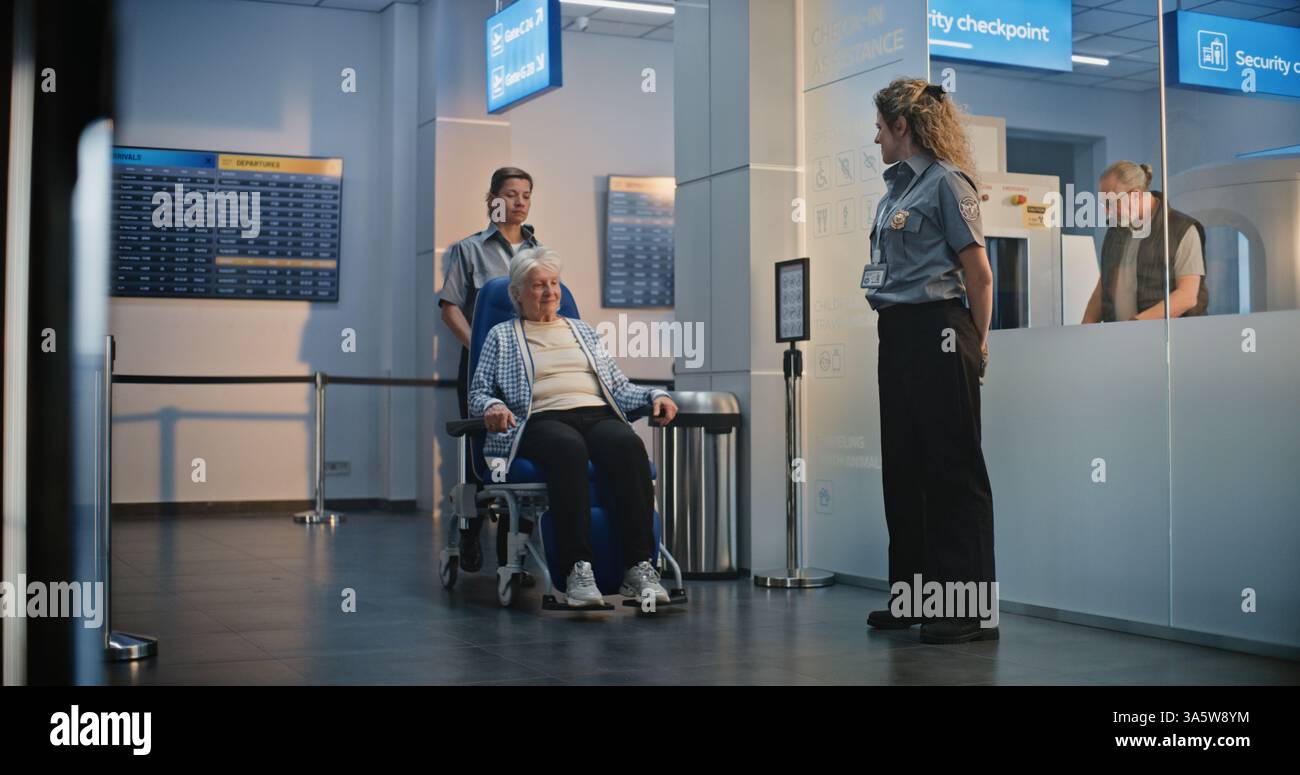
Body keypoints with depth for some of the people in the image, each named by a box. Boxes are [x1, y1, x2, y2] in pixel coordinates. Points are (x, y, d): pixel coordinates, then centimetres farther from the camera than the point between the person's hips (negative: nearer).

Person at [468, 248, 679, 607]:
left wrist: (655, 395, 6)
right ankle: (578, 569, -47)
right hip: (542, 420, -3)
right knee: (568, 448, -41)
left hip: (598, 415, 3)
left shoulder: (582, 330, 31)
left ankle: (639, 567, -41)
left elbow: (619, 387, 26)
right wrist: (492, 407, -11)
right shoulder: (502, 335, 21)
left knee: (628, 444, -35)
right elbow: (477, 393, 14)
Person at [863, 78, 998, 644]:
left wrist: (977, 344, -4)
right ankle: (912, 595, 21)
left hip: (936, 332, -9)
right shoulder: (897, 187, 17)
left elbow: (979, 273, -9)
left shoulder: (946, 181, -8)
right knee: (902, 468, 11)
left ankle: (970, 608, -2)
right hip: (897, 335, 9)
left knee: (952, 469, -6)